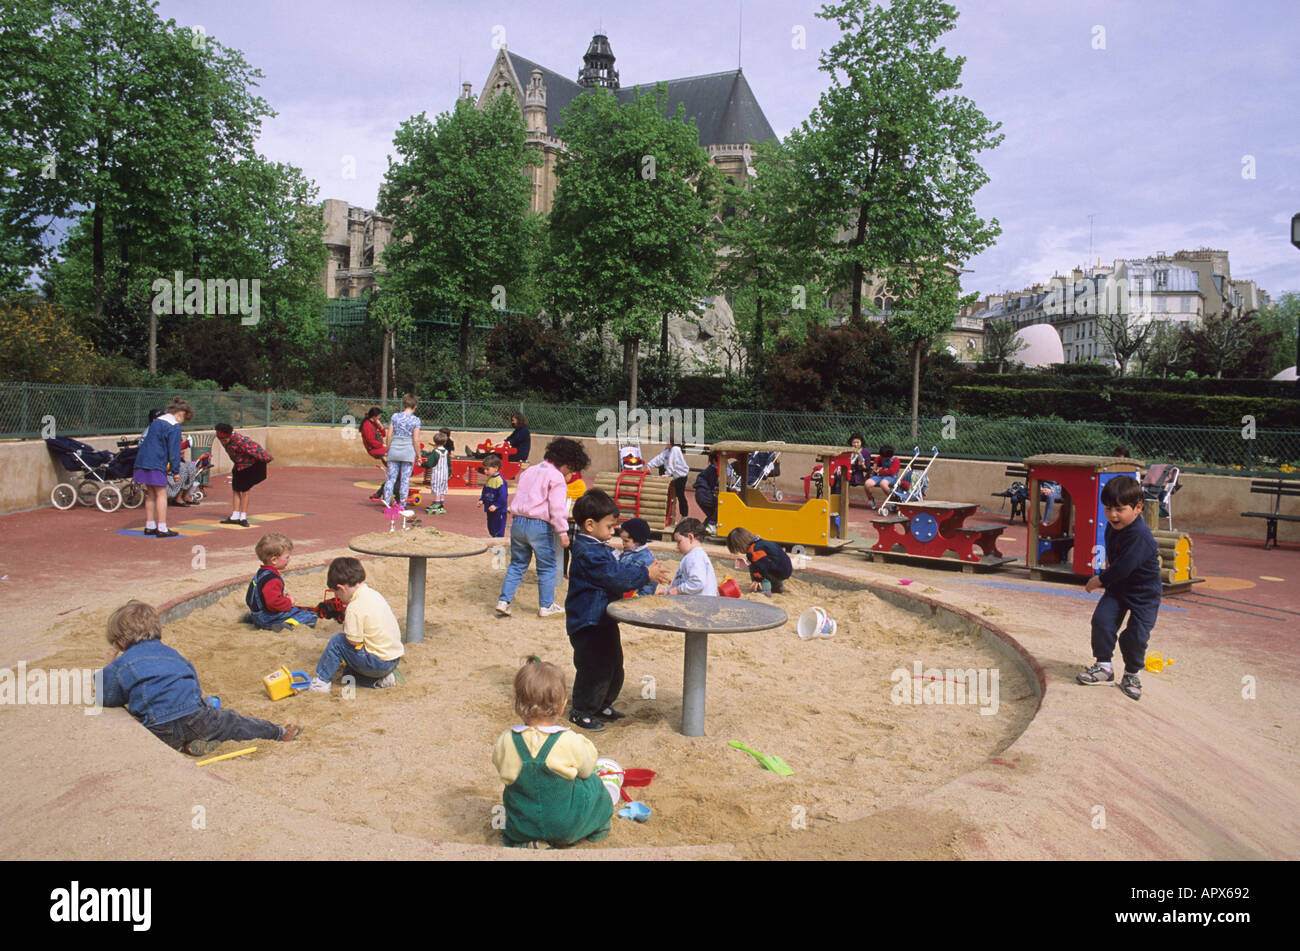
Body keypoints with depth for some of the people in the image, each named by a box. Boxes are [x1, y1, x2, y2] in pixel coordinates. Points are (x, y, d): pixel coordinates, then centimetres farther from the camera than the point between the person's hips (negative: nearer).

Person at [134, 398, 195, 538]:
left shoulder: (156, 421, 18)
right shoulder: (174, 427, -9)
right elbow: (174, 450, -11)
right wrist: (176, 470, -6)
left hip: (142, 462, 9)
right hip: (156, 465, -9)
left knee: (151, 494, 15)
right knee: (161, 494, -4)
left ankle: (149, 526, 19)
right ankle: (162, 529, -6)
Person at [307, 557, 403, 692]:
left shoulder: (355, 607, -19)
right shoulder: (373, 594, 8)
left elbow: (354, 641, -18)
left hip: (379, 663, -8)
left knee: (337, 642, -1)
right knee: (348, 672, 24)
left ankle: (321, 680, 7)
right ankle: (381, 679, 9)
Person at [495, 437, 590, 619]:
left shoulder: (528, 471, 17)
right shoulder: (556, 477, -8)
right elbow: (557, 508, -15)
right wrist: (562, 531, -13)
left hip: (518, 522, 7)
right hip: (540, 526, -7)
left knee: (517, 564, 16)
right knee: (547, 567, 8)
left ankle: (503, 601, 10)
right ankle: (546, 606, 13)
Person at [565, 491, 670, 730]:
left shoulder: (600, 548, 12)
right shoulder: (588, 553, -22)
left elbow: (621, 568, 14)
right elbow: (616, 576, -25)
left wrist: (647, 570, 0)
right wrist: (646, 575, -17)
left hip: (604, 620, 11)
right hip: (589, 623, -11)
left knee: (613, 664, 19)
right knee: (594, 668, -3)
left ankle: (602, 706, 33)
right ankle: (581, 712, 12)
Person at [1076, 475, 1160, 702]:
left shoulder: (1139, 536, -31)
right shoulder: (1113, 526, -3)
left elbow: (1122, 568, -30)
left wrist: (1099, 580, -18)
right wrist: (1109, 565, 11)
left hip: (1145, 593, -7)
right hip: (1118, 586, 7)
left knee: (1135, 636, -9)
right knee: (1101, 620, -9)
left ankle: (1132, 674, 16)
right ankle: (1103, 667, 5)